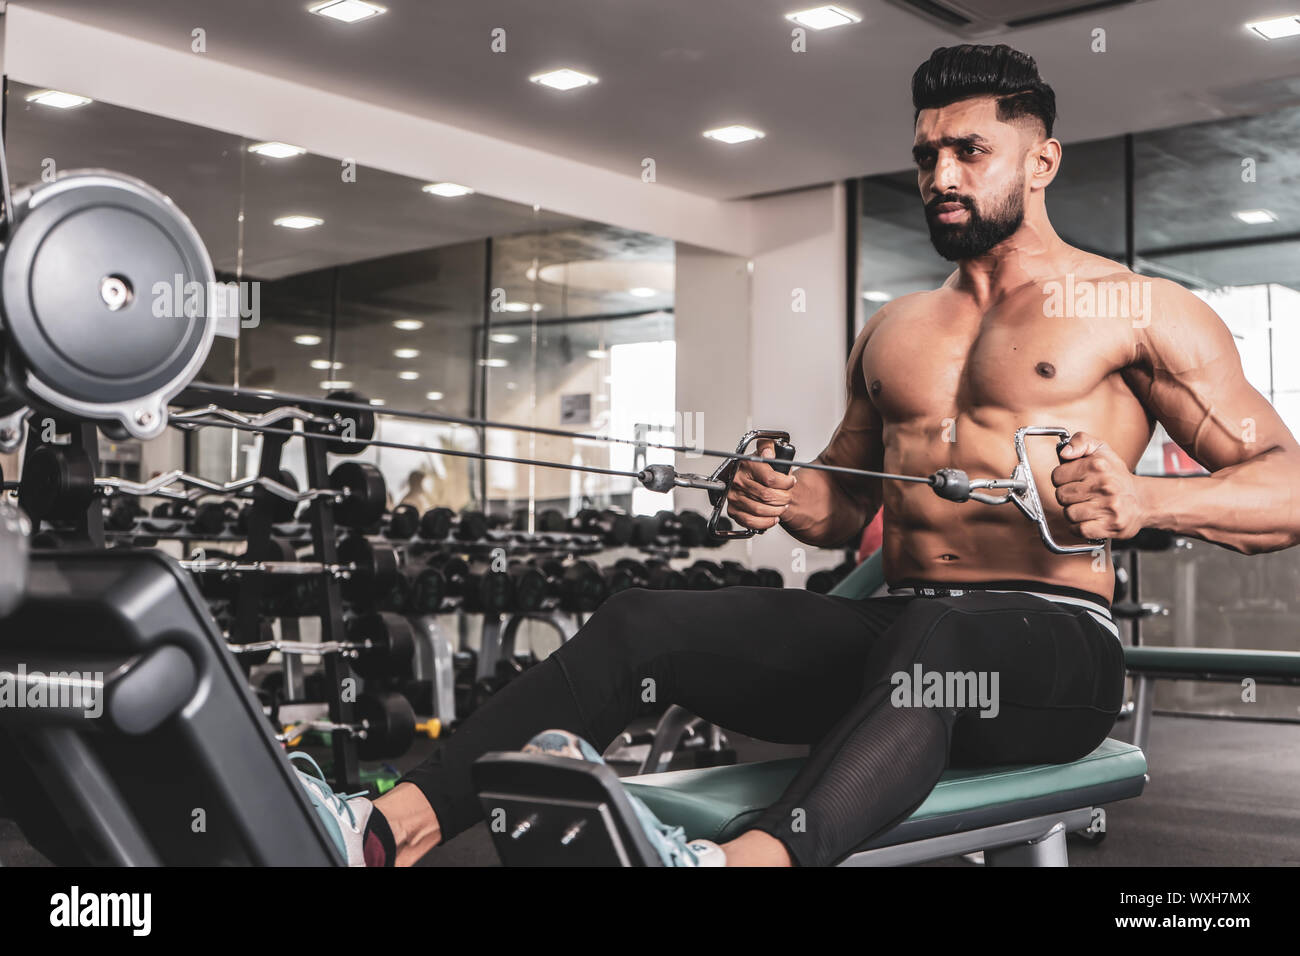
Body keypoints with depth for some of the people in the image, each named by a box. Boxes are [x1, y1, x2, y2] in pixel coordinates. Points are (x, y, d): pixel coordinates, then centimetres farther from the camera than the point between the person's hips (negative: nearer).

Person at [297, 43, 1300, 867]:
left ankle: (749, 859, -67)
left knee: (927, 637, -42)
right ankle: (387, 832, -28)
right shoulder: (892, 332, 21)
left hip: (1055, 649, -5)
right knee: (641, 622, -16)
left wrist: (1146, 500, -23)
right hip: (900, 633, 5)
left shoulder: (1135, 310, 4)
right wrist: (786, 500, 4)